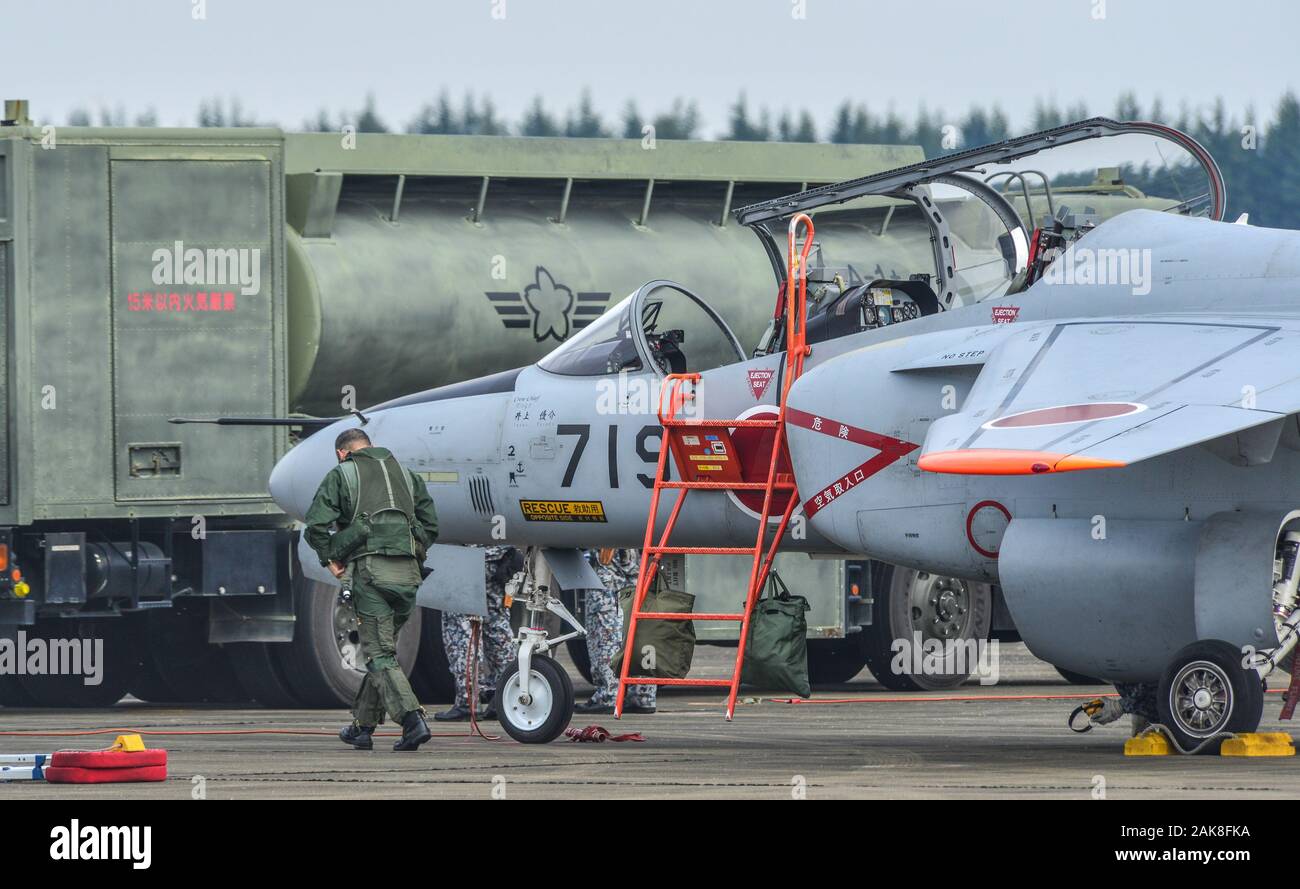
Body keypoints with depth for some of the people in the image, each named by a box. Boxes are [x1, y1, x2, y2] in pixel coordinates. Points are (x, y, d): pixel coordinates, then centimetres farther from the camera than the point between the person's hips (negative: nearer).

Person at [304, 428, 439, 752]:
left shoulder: (341, 476, 5)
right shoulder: (405, 474, 20)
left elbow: (317, 524, -5)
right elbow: (430, 524, 16)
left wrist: (330, 560, 6)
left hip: (370, 570, -5)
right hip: (408, 573, 5)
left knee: (379, 652, -5)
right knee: (383, 647, 16)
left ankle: (412, 720, -22)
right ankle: (363, 726, 21)